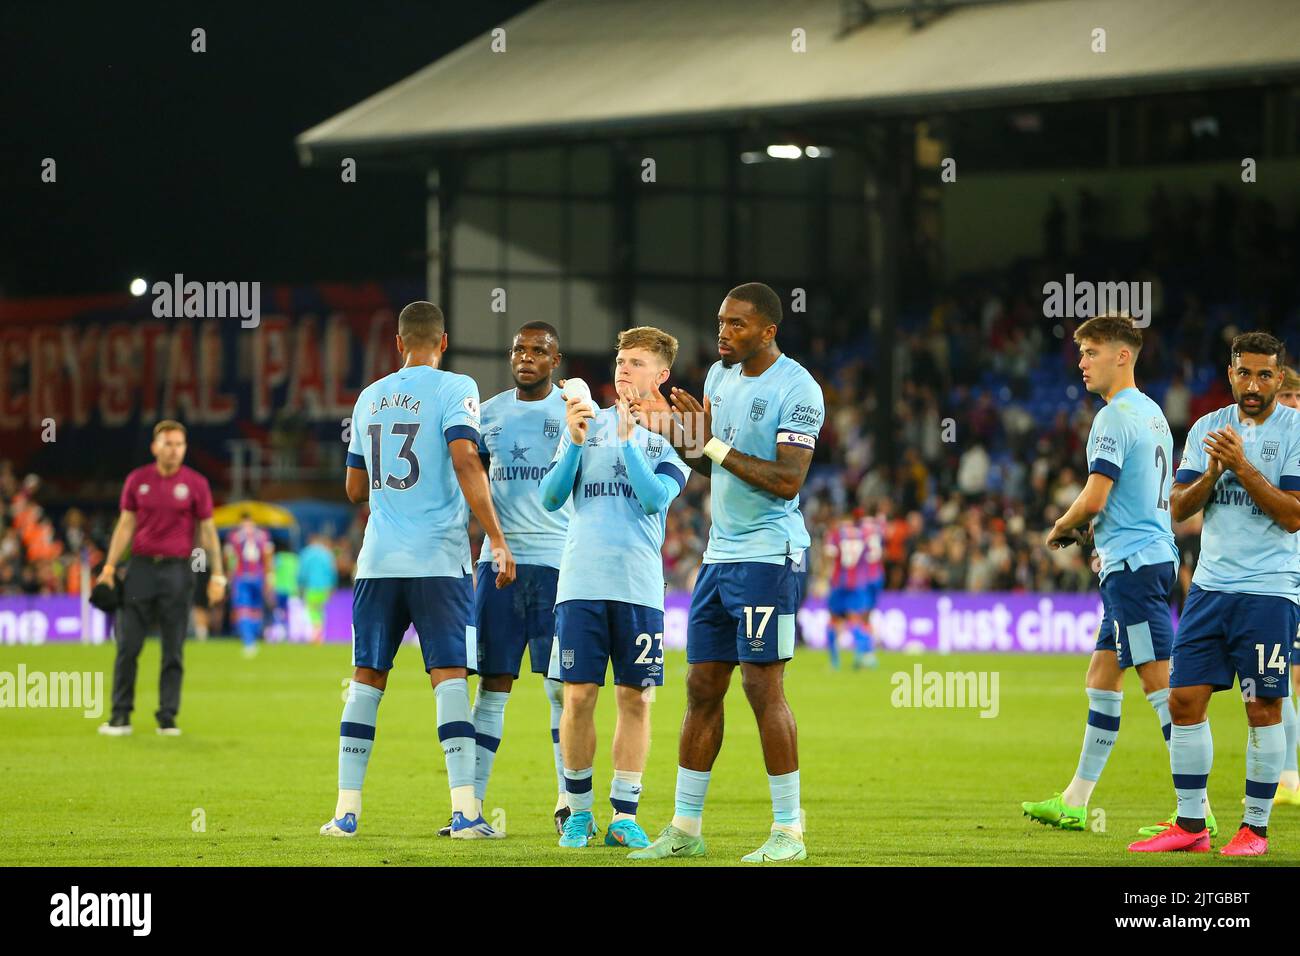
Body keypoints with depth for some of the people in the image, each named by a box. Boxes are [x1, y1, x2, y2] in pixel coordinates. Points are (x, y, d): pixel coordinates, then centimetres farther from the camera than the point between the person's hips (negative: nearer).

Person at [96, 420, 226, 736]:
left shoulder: (195, 483, 2)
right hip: (141, 568, 1)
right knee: (127, 644, -2)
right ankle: (120, 716, 4)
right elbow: (125, 524, 10)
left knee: (173, 649, 0)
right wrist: (109, 567, 3)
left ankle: (167, 718, 5)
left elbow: (207, 531, 4)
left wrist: (217, 576, -1)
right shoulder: (137, 480, 6)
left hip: (177, 569, -1)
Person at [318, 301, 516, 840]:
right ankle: (464, 811, -13)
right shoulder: (454, 389, -3)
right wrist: (497, 540, -15)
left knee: (367, 679, 8)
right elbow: (466, 462, -16)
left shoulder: (369, 398, 13)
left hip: (379, 559, 4)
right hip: (438, 558, -4)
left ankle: (346, 810, 6)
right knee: (449, 676, -5)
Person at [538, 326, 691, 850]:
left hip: (639, 586, -1)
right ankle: (578, 811, 10)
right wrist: (574, 442, -8)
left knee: (635, 699, -1)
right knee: (578, 696, -2)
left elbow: (656, 497, -9)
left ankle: (624, 816, 6)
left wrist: (627, 437, -14)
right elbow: (552, 497, 5)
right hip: (581, 583, 1)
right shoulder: (587, 423, 12)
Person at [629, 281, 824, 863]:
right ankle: (685, 828, 13)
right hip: (719, 553, 8)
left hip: (767, 555, -8)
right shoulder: (720, 376, 12)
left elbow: (787, 481, -20)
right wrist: (676, 434, 2)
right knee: (702, 687, 8)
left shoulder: (796, 389, -13)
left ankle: (789, 831, -1)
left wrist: (713, 444, -20)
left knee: (763, 685, -8)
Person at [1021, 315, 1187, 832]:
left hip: (1132, 562, -10)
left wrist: (1060, 528, 1)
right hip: (1154, 554, 10)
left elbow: (1094, 497, -18)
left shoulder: (1115, 418, -13)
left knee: (1160, 680, -10)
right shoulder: (1152, 413, 17)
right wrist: (1096, 528, 18)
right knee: (1101, 679, 14)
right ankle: (1074, 803, 19)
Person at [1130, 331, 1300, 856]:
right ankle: (1190, 825, 9)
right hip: (1209, 584, 5)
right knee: (1184, 699, 1)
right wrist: (1212, 474, -12)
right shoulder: (1207, 428, 10)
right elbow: (1179, 507, 7)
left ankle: (1256, 827, 7)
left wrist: (1242, 466, -19)